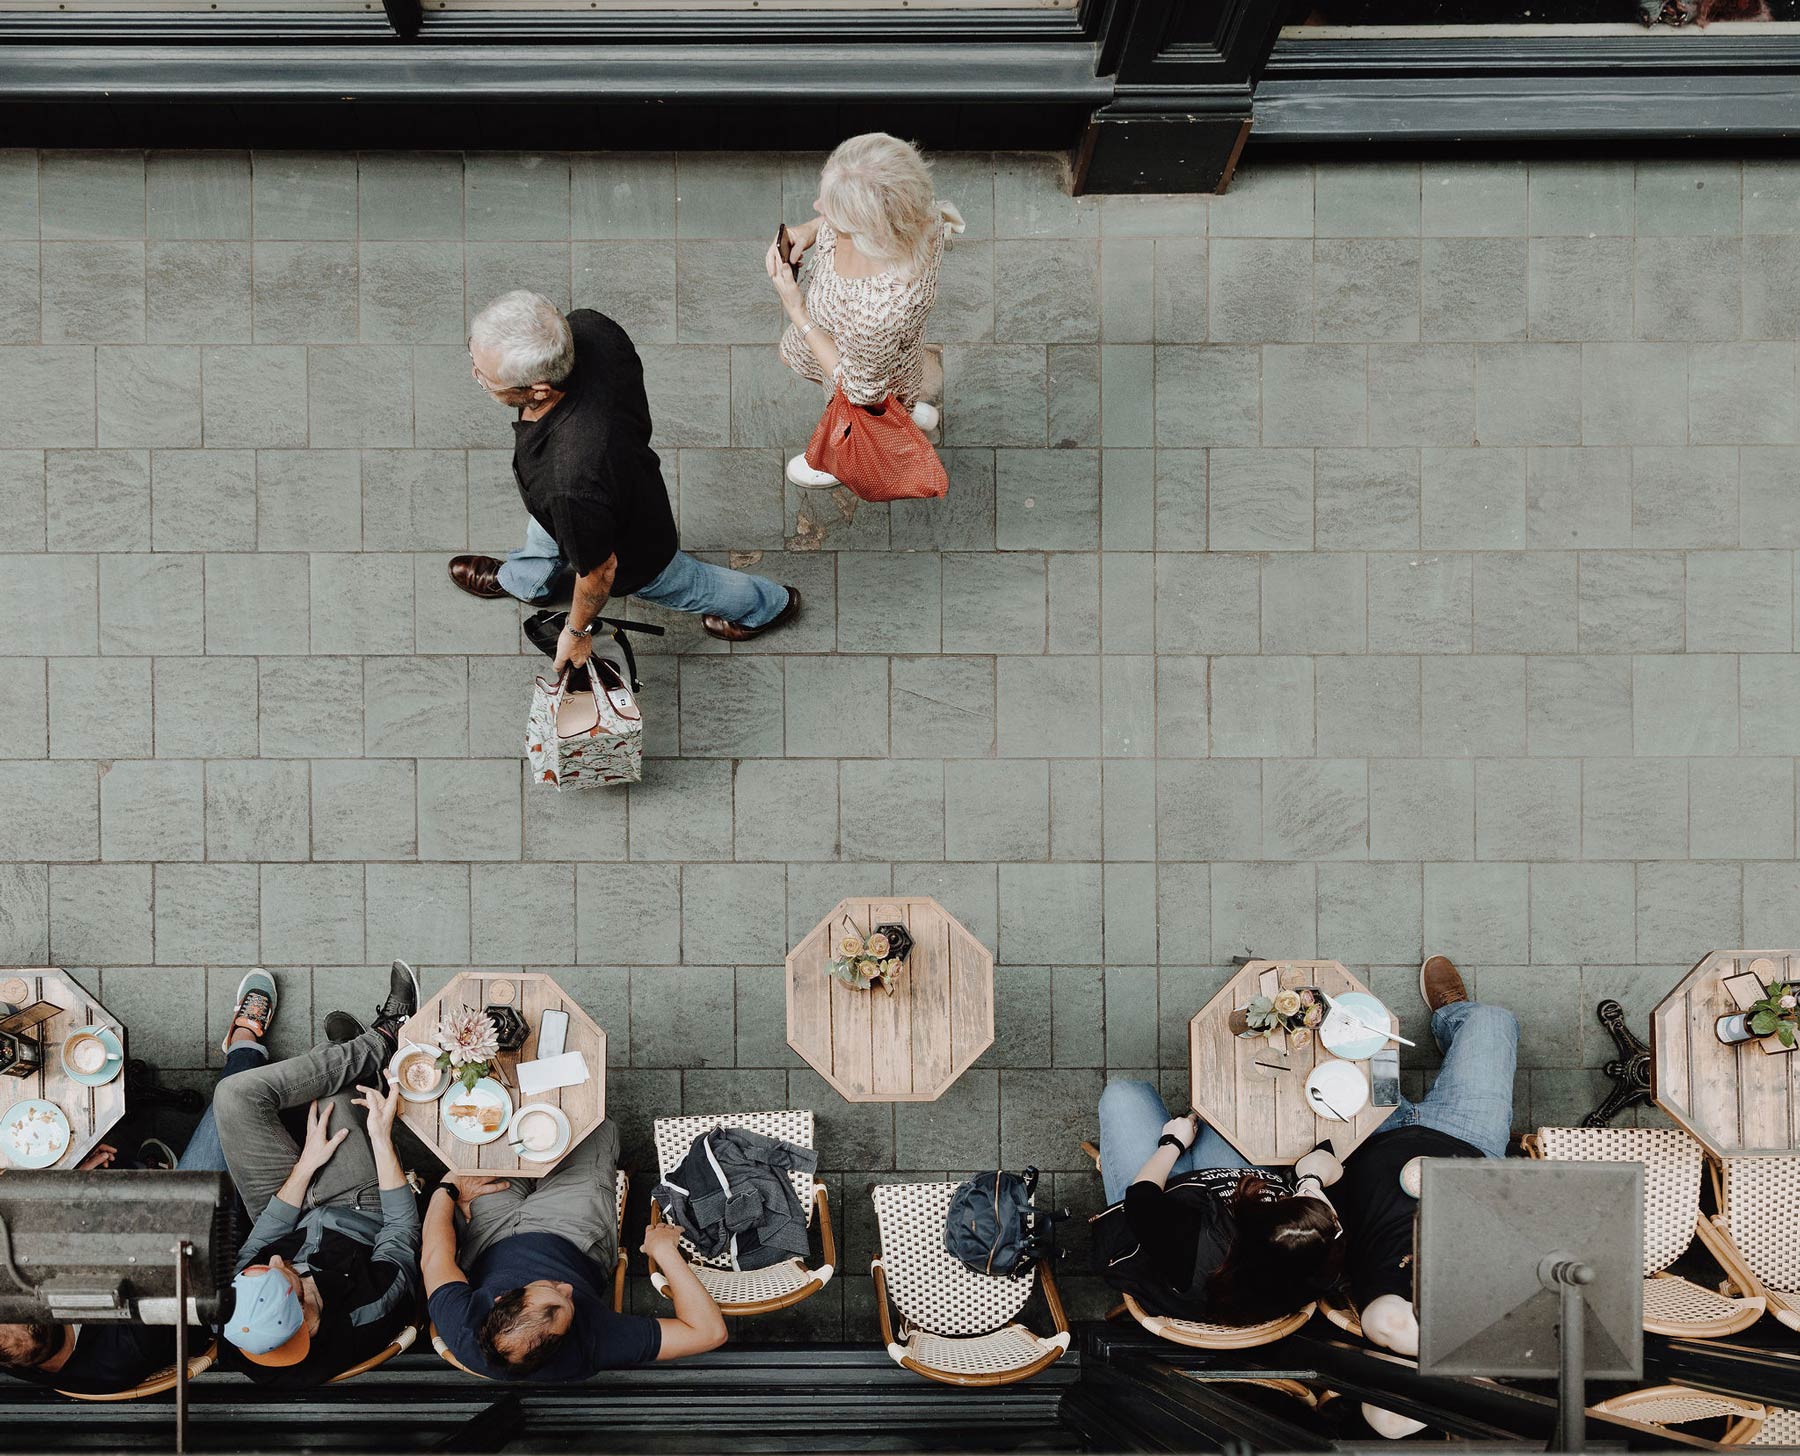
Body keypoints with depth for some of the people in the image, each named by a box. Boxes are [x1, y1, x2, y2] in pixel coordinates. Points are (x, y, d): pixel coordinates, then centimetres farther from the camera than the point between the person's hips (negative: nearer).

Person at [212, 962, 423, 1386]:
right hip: (365, 1213, -1)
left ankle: (380, 1040, 1)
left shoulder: (232, 1318, -38)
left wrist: (306, 1163, -13)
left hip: (295, 1214, 2)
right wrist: (381, 1137, -21)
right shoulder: (371, 1317, -43)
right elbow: (404, 1224, -24)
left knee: (237, 1095, -15)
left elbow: (260, 1240, -17)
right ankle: (383, 1040, 21)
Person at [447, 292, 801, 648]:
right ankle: (526, 581, 73)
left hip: (633, 551, -6)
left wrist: (577, 631, -10)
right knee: (543, 532, 38)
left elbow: (599, 570, -31)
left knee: (674, 582, 30)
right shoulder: (586, 326, -35)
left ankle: (766, 604, 59)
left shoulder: (573, 484, -53)